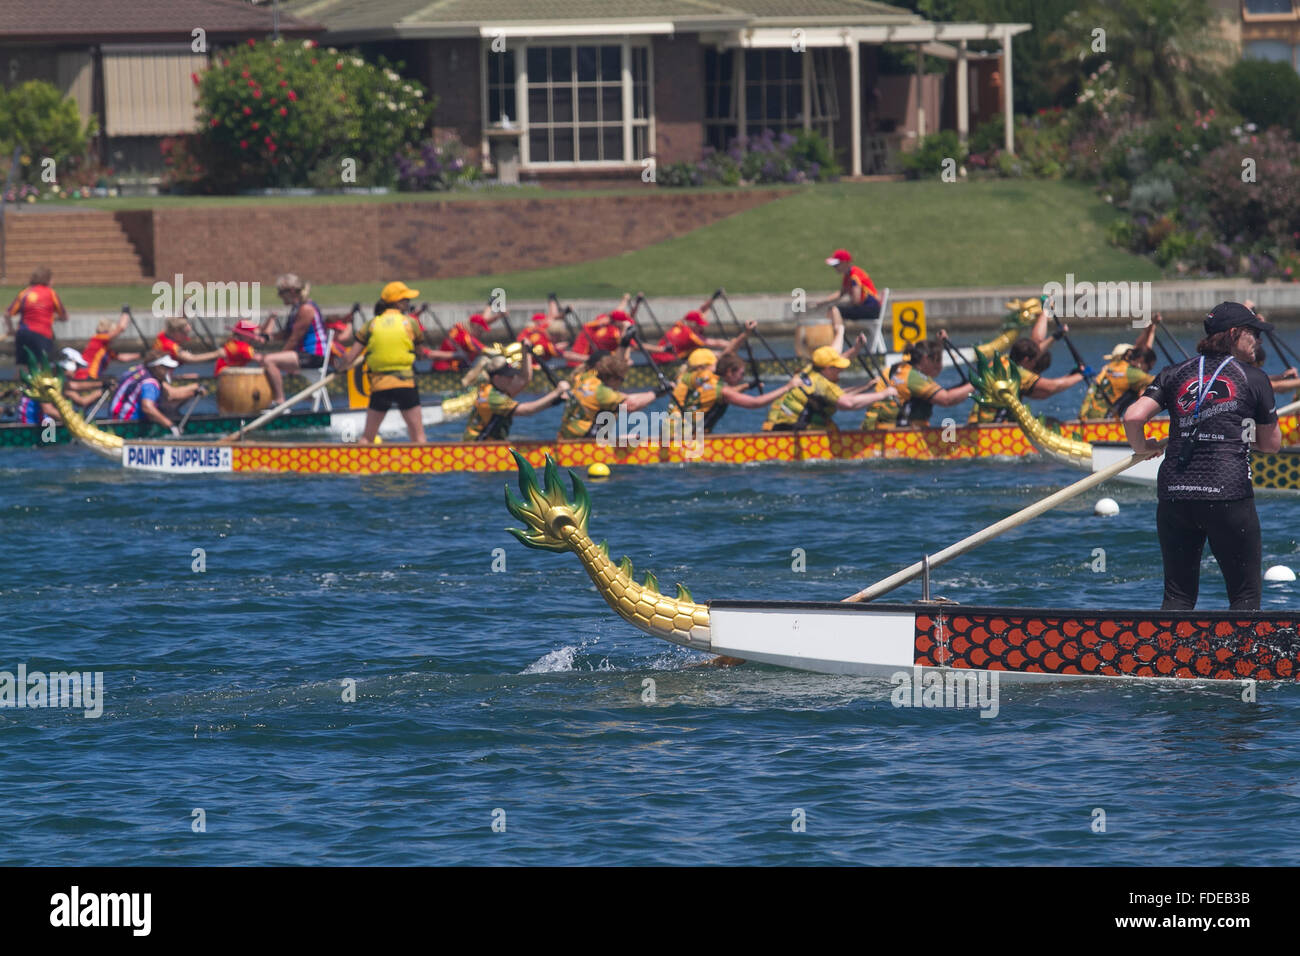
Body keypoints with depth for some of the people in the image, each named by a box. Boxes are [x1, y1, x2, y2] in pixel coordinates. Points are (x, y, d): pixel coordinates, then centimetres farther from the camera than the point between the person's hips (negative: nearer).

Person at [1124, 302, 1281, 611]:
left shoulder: (1175, 374, 11)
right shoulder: (1254, 379, 5)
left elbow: (1133, 417, -1)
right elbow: (1272, 443, 13)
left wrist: (1142, 448, 18)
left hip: (1174, 492, 4)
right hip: (1229, 492, -4)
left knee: (1178, 596, 12)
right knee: (1246, 595, 4)